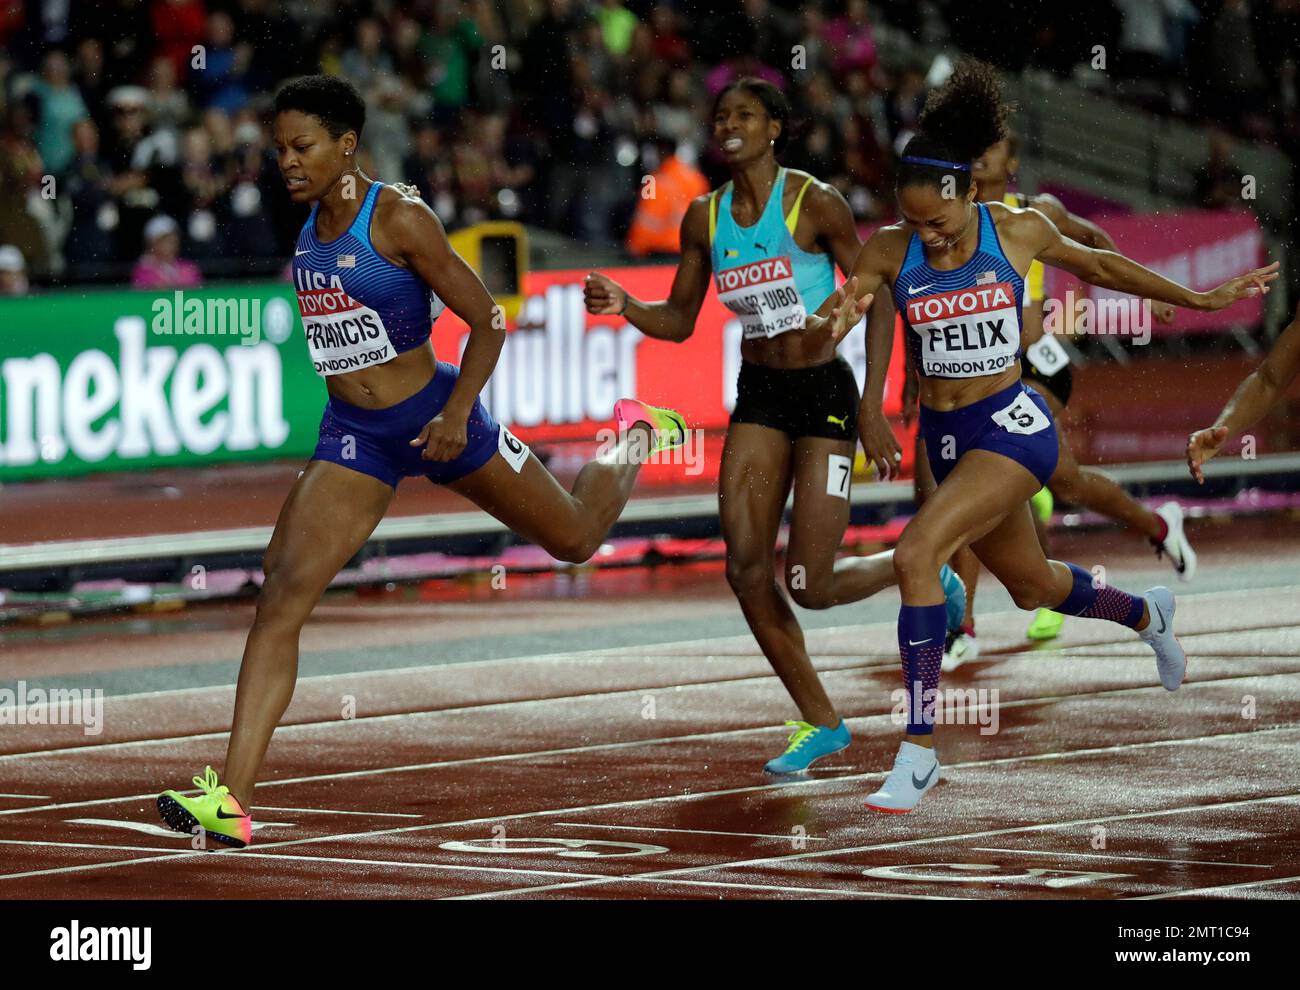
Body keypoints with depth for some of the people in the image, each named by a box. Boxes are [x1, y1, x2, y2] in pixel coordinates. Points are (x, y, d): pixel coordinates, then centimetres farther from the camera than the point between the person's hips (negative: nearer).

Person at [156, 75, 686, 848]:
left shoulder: (400, 220, -18)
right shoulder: (306, 226, 1)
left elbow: (488, 321, -14)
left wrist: (458, 414, -23)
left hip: (433, 417, -4)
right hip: (352, 437, 4)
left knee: (574, 539, 17)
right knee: (282, 594, -15)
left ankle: (635, 437, 53)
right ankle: (235, 799, -21)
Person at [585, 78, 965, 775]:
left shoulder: (816, 205, -13)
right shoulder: (705, 217, 3)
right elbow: (678, 321, 11)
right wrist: (621, 304, -10)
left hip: (825, 393, -5)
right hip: (759, 396, 5)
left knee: (809, 586, -10)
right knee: (746, 572, -5)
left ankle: (919, 571, 22)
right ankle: (819, 724, 11)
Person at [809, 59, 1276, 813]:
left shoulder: (1017, 232, -10)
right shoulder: (889, 251, -7)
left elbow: (1097, 265, 7)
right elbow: (827, 320, -11)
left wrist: (1199, 297, 17)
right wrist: (832, 322, -37)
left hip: (1012, 424, -5)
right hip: (945, 437, 5)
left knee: (917, 554, -25)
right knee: (1031, 586, 24)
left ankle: (919, 750, -20)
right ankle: (1146, 614, 58)